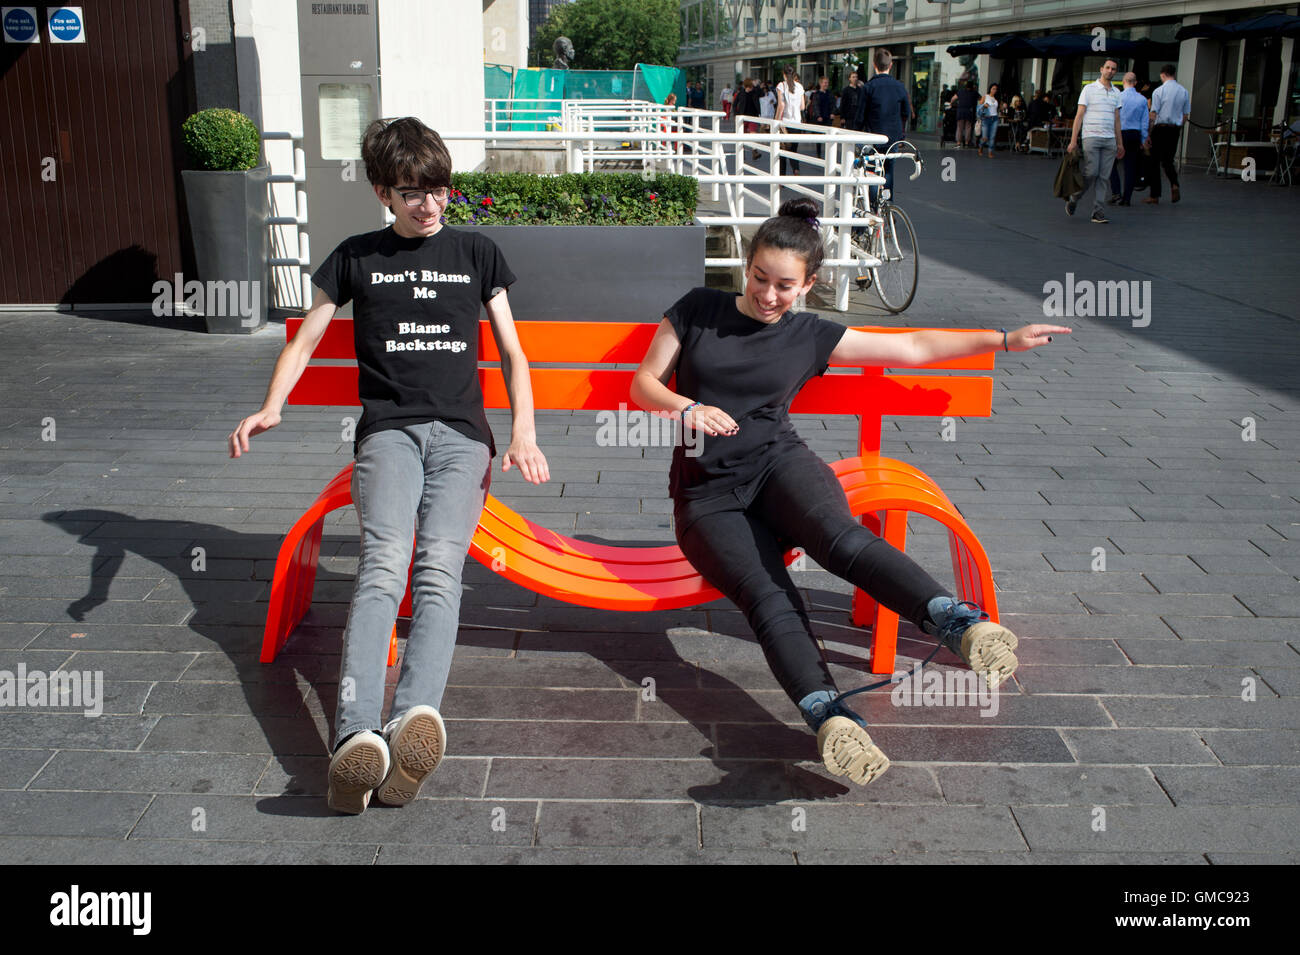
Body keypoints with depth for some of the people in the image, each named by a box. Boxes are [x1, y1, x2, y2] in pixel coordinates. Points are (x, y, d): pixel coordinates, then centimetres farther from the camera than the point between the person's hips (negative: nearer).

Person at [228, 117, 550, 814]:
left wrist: (524, 432, 2)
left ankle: (413, 718, -48)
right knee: (384, 563, -28)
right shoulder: (356, 257, 19)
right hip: (388, 429, 0)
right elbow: (303, 343, 18)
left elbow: (511, 352, 19)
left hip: (461, 431, 1)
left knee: (439, 565, -27)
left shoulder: (476, 253, 20)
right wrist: (270, 408, -2)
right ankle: (357, 736, -45)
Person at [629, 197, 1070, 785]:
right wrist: (686, 407, -11)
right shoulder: (698, 310, 12)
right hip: (707, 493, -1)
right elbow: (643, 384, 11)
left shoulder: (810, 337, 13)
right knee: (768, 597, -30)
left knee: (839, 536, -35)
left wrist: (1003, 340, 18)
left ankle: (959, 623, -54)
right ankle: (830, 720, -51)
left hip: (777, 464, 1)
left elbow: (913, 347, 19)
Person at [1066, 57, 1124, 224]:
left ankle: (1098, 212, 0)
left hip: (1109, 140, 5)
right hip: (1091, 137, -5)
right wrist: (1073, 140, -10)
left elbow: (1116, 120, 20)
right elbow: (1079, 115, -3)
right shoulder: (1089, 89, 1)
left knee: (1104, 176, -1)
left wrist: (1120, 143, 15)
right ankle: (1073, 199, 11)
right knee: (1091, 173, -13)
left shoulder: (1116, 93, 16)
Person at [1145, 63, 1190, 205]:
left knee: (1155, 161, 3)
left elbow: (1153, 113, -9)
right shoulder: (1184, 92, 7)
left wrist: (1149, 132, -5)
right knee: (1168, 160, 16)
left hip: (1160, 128, -4)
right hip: (1175, 129, 5)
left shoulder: (1159, 91, -8)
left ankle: (1154, 196, 5)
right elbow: (1186, 115, 10)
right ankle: (1174, 184, -11)